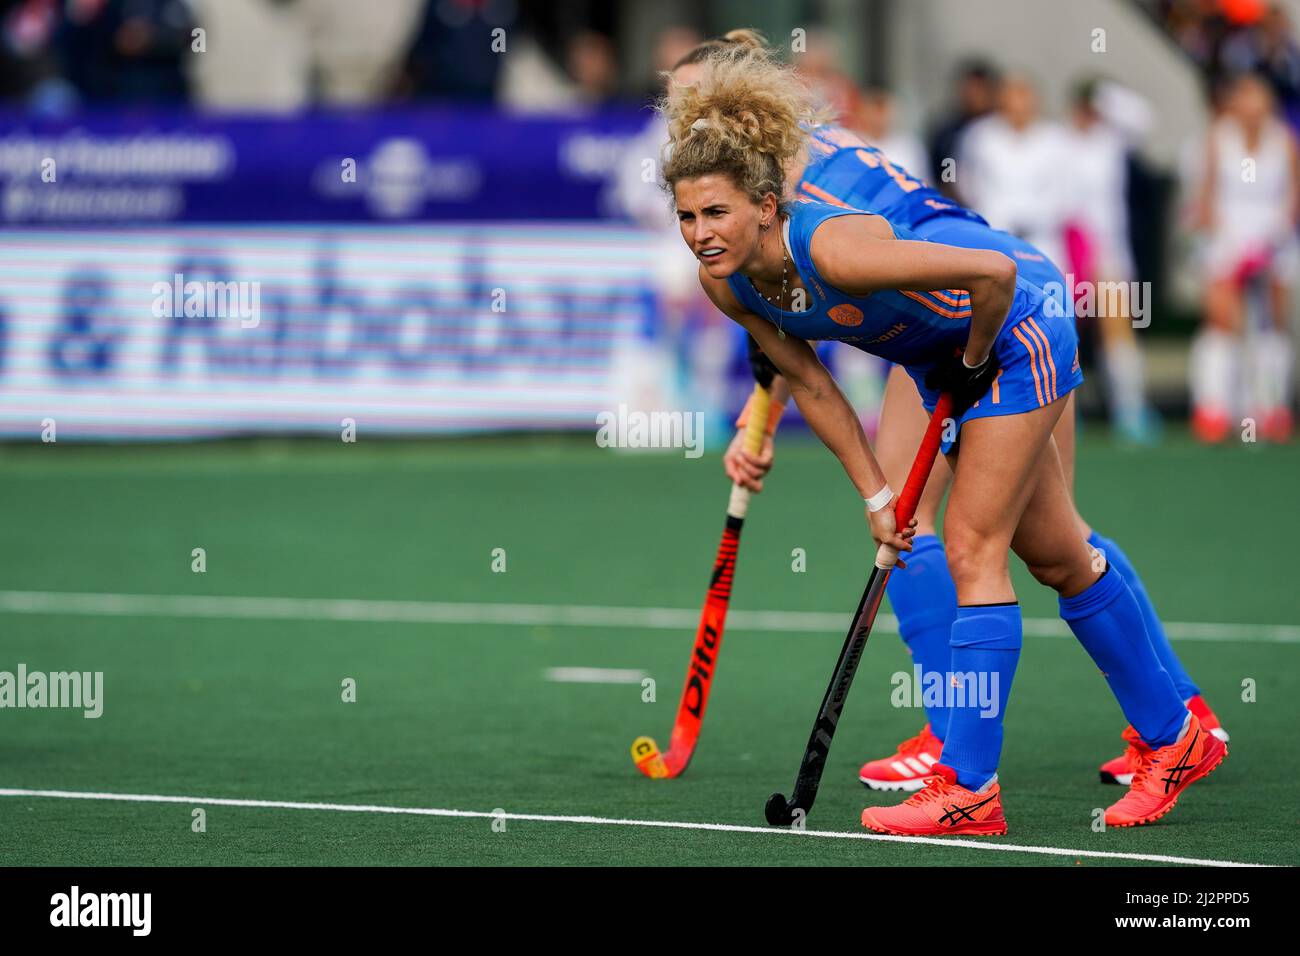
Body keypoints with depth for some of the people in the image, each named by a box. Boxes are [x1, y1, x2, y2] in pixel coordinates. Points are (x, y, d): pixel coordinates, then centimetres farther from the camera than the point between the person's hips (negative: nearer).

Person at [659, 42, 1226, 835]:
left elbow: (994, 273, -39)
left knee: (972, 548, -13)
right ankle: (1174, 737, 28)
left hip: (1016, 342, -8)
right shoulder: (725, 281, -16)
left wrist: (975, 354, -21)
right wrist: (875, 495, -6)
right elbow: (810, 384, -3)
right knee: (1056, 557, 15)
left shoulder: (834, 249, -39)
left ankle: (970, 788, -9)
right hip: (945, 366, 8)